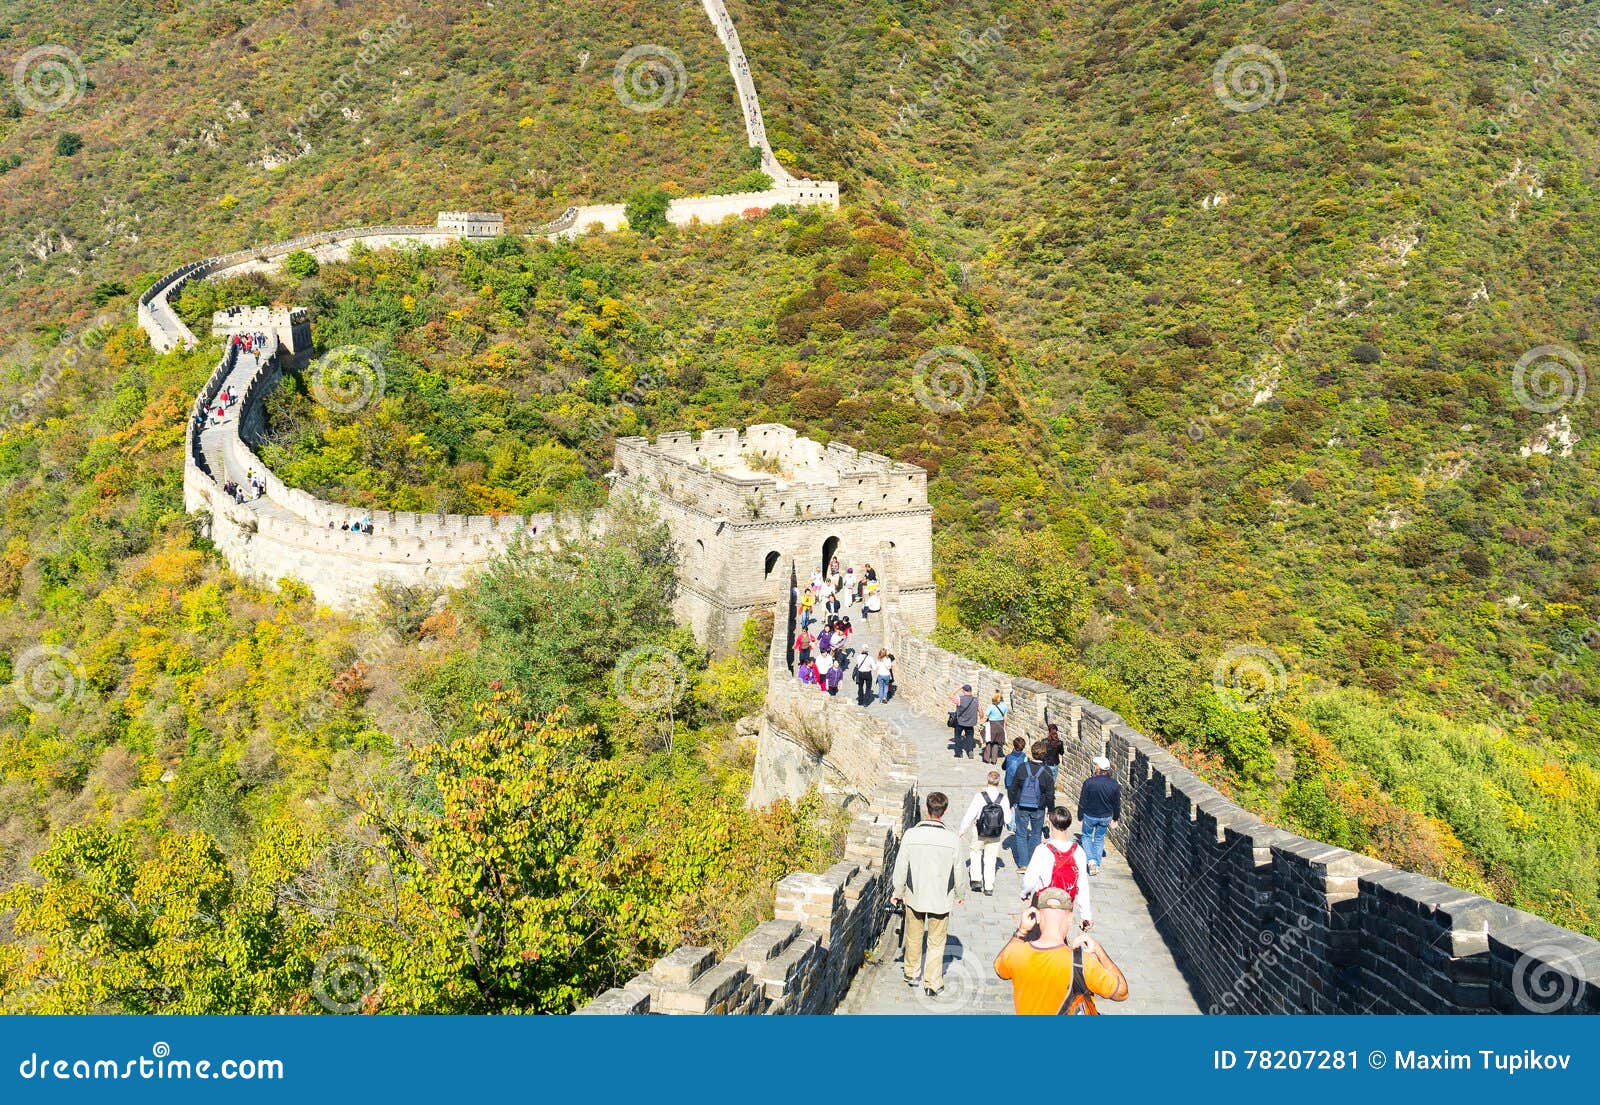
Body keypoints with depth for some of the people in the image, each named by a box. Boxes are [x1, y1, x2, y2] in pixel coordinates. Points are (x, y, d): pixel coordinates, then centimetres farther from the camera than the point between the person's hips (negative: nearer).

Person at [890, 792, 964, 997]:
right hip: (941, 899, -1)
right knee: (936, 943, 14)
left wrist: (898, 893, 9)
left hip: (914, 897, 1)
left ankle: (911, 974, 39)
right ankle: (932, 984, 20)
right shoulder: (952, 840, -17)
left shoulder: (910, 835, -16)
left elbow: (901, 867, -7)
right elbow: (958, 872, -6)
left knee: (914, 938, 22)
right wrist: (960, 895, 13)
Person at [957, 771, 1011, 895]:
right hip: (996, 836, 2)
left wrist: (961, 831, -1)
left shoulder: (979, 796, -17)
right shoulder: (1004, 798, -10)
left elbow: (969, 816, -13)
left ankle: (976, 879, 15)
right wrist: (1009, 811, 18)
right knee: (991, 859, 13)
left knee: (975, 852, 23)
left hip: (979, 834, -2)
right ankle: (989, 887, 16)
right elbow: (1007, 820, -4)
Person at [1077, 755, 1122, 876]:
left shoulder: (1089, 782, -21)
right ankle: (1097, 865, 20)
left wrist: (1080, 816, 2)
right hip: (1105, 816, 3)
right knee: (1099, 839, 19)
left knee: (1086, 836, 18)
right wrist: (1115, 818, 14)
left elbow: (1082, 802, -12)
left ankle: (1091, 860, -1)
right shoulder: (1114, 784, -10)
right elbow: (1117, 804, 0)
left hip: (1090, 816, -3)